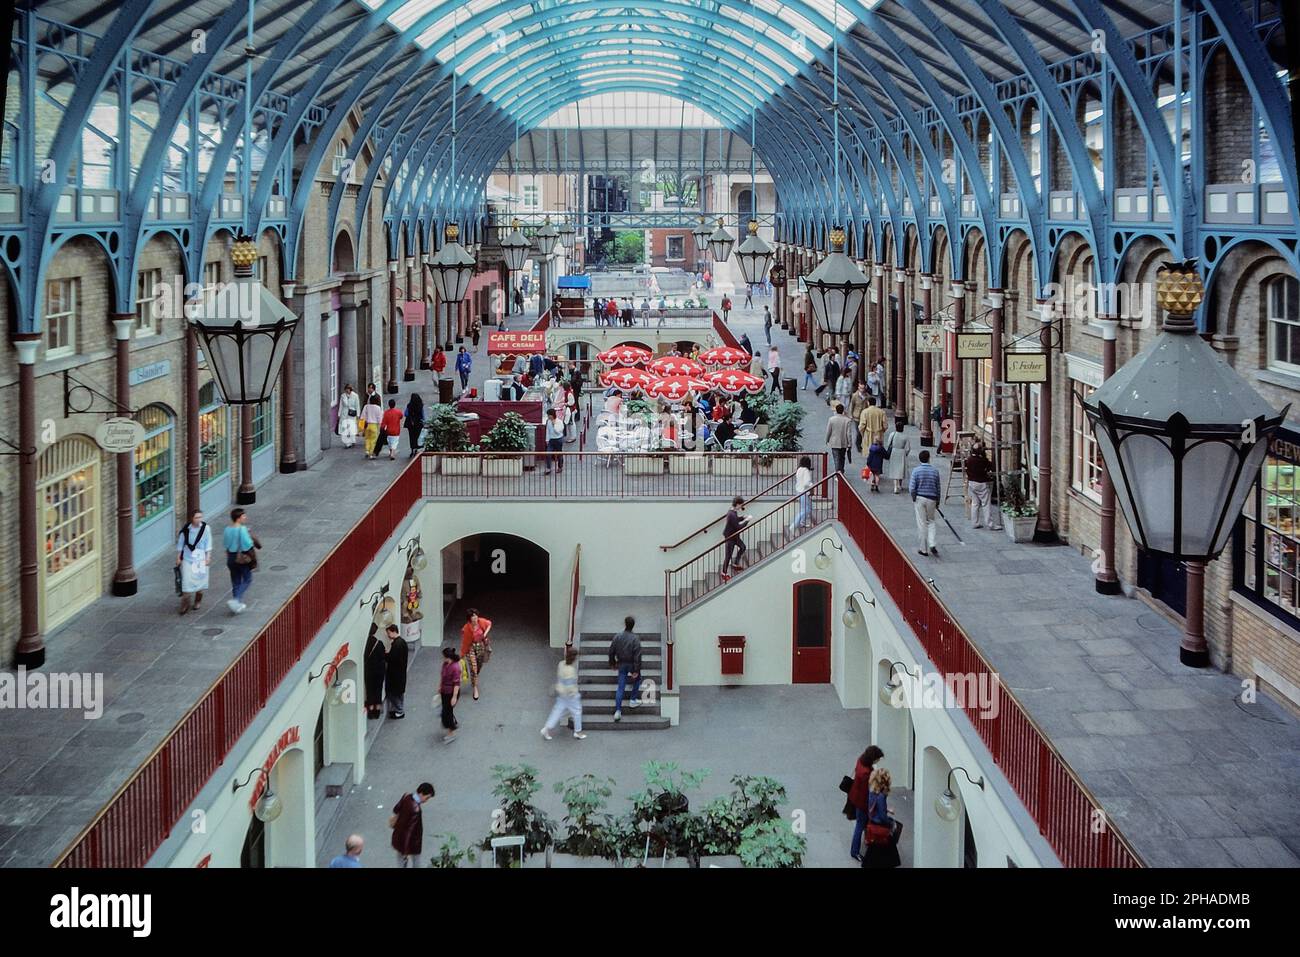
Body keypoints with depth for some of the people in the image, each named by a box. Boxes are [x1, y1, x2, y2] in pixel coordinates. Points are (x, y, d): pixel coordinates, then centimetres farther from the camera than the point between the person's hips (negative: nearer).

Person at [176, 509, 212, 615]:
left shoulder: (205, 528, -6)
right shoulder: (186, 530, -5)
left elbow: (208, 544, 0)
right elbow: (180, 544, 5)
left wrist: (208, 557, -3)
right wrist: (178, 558, 7)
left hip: (201, 559, 0)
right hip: (188, 559, 0)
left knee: (200, 580, 8)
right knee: (187, 581, -5)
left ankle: (198, 602, 32)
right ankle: (185, 607, 1)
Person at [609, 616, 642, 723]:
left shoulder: (617, 636, -5)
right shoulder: (635, 638, -17)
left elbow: (611, 651, 2)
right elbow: (637, 655, -19)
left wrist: (612, 663, 18)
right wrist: (636, 671, -14)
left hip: (621, 665, 3)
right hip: (631, 665, -3)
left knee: (620, 687, 5)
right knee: (637, 680, 27)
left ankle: (618, 711, -1)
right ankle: (633, 700, 27)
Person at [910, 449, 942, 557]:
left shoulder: (916, 470, -9)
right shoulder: (935, 471, -2)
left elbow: (912, 488, -11)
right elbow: (938, 488, 5)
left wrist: (914, 498, 7)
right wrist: (937, 502, 16)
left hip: (920, 498, -2)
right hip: (932, 499, 2)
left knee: (921, 523, 5)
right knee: (931, 522, 17)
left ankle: (923, 549, 10)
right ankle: (931, 544, 0)